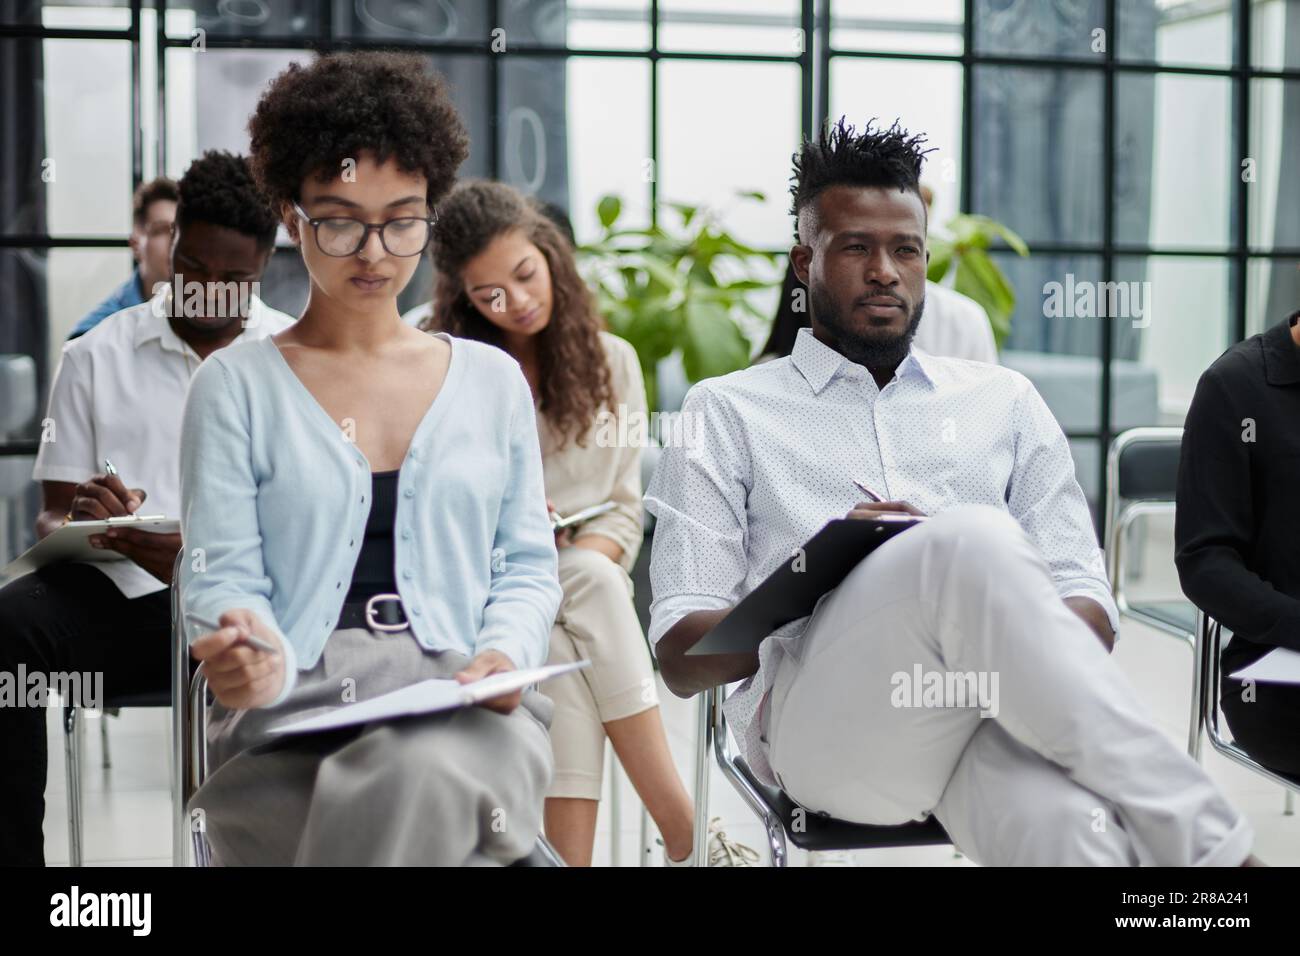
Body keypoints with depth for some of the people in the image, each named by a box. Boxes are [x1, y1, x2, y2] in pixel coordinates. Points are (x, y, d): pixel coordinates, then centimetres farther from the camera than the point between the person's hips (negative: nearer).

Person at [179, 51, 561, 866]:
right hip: (294, 708, -1)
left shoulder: (494, 381, 16)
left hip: (462, 707, 2)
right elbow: (222, 574, 2)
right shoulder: (236, 387, 9)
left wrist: (507, 652, -7)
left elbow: (528, 562, 15)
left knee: (423, 779, -36)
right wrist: (258, 655, -22)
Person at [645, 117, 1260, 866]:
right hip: (822, 711, -1)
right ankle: (1209, 846, -32)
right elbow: (681, 658, 9)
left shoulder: (1005, 402, 25)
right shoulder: (729, 412, 17)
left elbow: (1090, 611, 16)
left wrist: (1008, 626, -9)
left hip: (999, 697, 1)